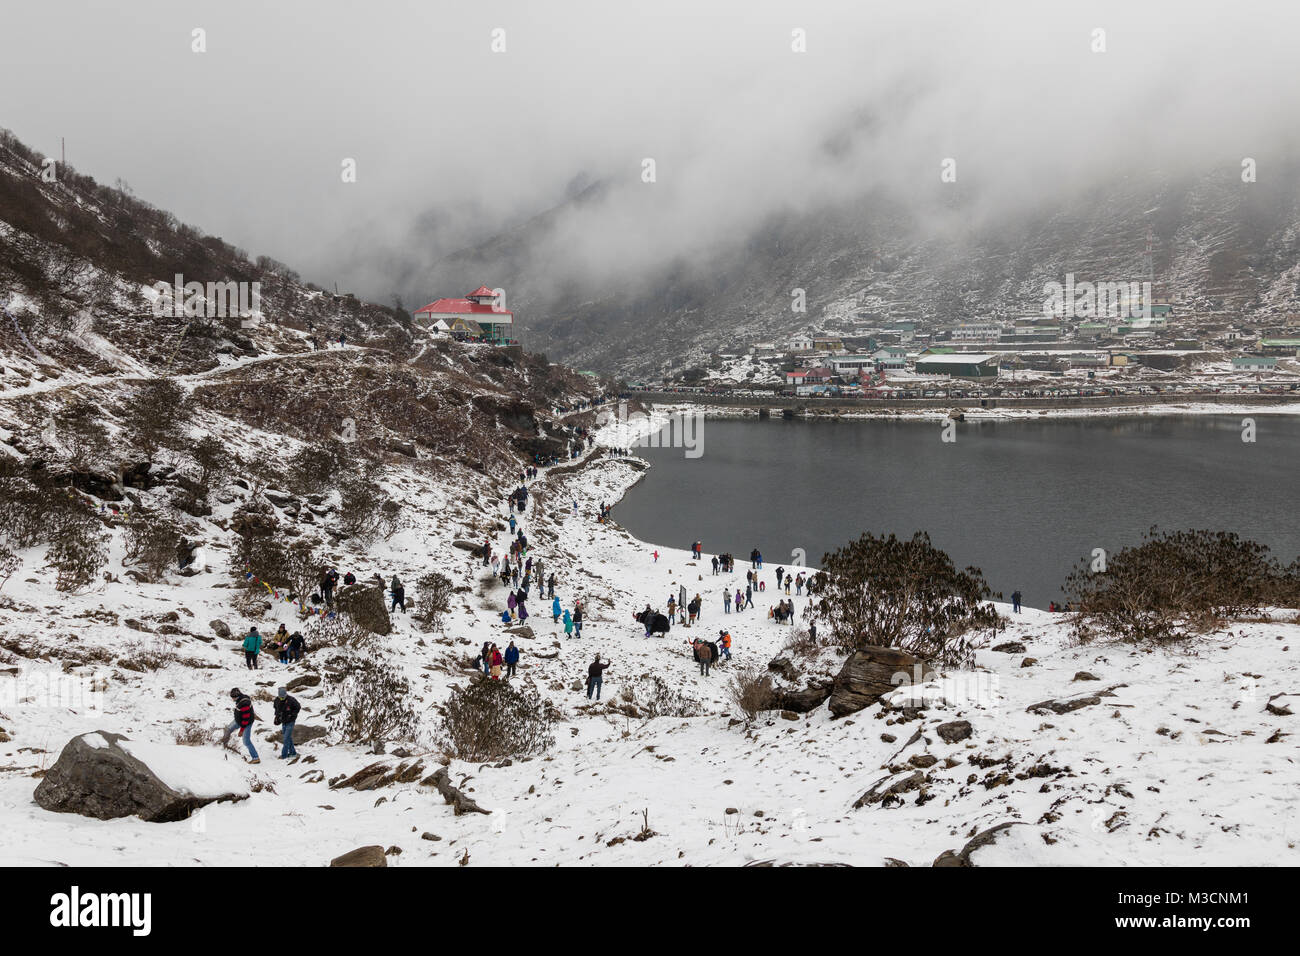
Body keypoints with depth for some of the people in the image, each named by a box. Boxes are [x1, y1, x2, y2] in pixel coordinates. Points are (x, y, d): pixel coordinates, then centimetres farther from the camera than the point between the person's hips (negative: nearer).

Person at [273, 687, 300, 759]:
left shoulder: (291, 700, -21)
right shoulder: (277, 700, -6)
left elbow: (298, 707, -7)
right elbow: (276, 708, 15)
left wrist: (292, 715, -13)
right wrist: (277, 716, 3)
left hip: (290, 721, -6)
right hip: (283, 722, 6)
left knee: (287, 737, -9)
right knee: (288, 737, 14)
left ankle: (284, 754, -4)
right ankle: (292, 752, 24)